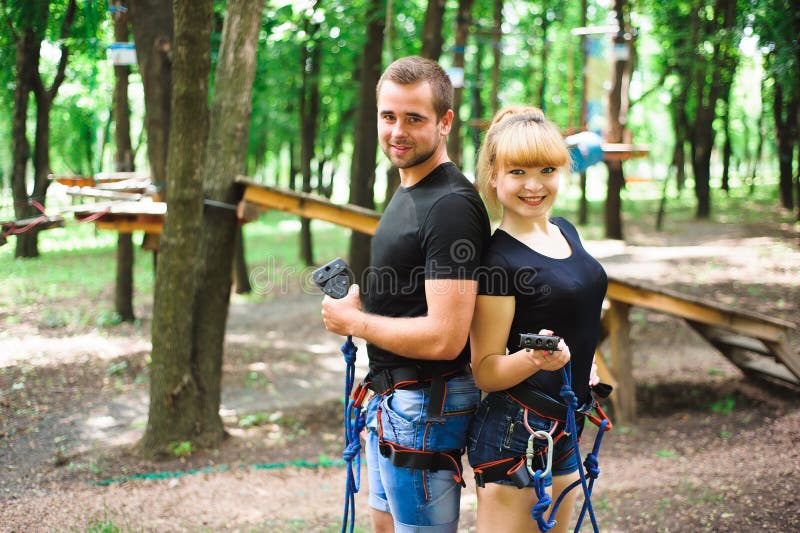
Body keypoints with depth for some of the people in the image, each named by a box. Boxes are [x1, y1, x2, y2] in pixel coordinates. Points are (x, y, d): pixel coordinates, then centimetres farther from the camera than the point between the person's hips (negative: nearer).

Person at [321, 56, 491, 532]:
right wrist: (363, 296, 5)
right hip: (392, 399, 10)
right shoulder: (407, 191, 11)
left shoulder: (450, 206, -22)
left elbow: (444, 339, -28)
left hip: (425, 407, -10)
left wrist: (354, 321, -15)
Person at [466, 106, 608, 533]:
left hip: (563, 429, 8)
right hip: (514, 434, -8)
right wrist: (533, 359, -32)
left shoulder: (565, 231, 6)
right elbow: (486, 372, -15)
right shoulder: (499, 258, -17)